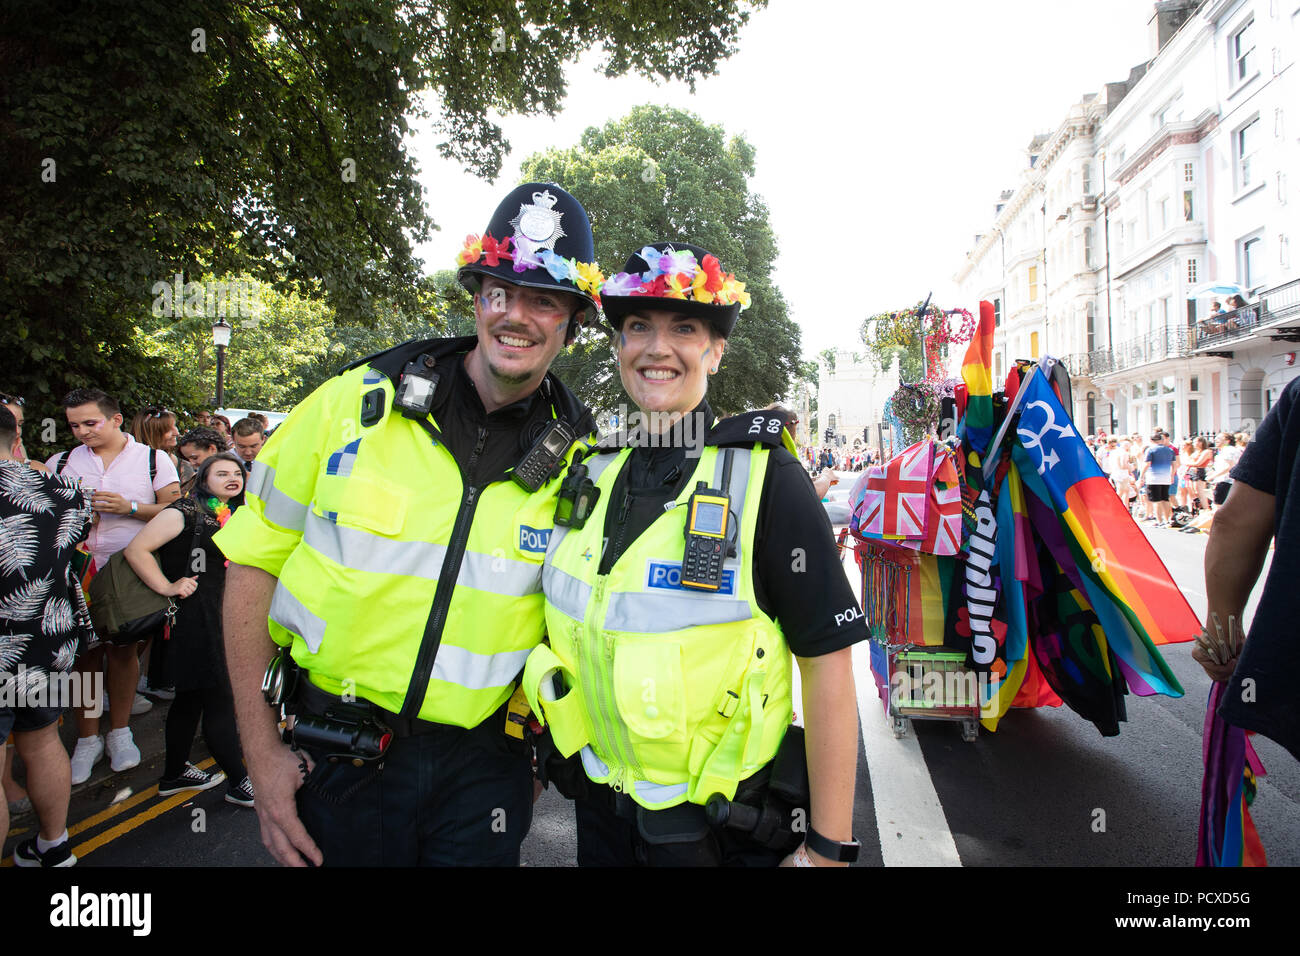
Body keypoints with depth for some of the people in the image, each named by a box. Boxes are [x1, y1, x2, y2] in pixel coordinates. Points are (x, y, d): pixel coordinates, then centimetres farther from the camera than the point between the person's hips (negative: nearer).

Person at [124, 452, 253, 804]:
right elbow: (137, 549, -17)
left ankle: (174, 773, 31)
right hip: (195, 615, -9)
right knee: (219, 700, -4)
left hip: (222, 614, 9)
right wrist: (167, 587, -16)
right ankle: (238, 783, 5)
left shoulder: (234, 515, 14)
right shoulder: (186, 511, -11)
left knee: (192, 696, 18)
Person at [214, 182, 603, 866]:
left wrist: (538, 756, 3)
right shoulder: (354, 403, -8)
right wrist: (260, 752, -4)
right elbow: (254, 560, -3)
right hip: (336, 756, 0)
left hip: (483, 769, 1)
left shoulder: (579, 461, -5)